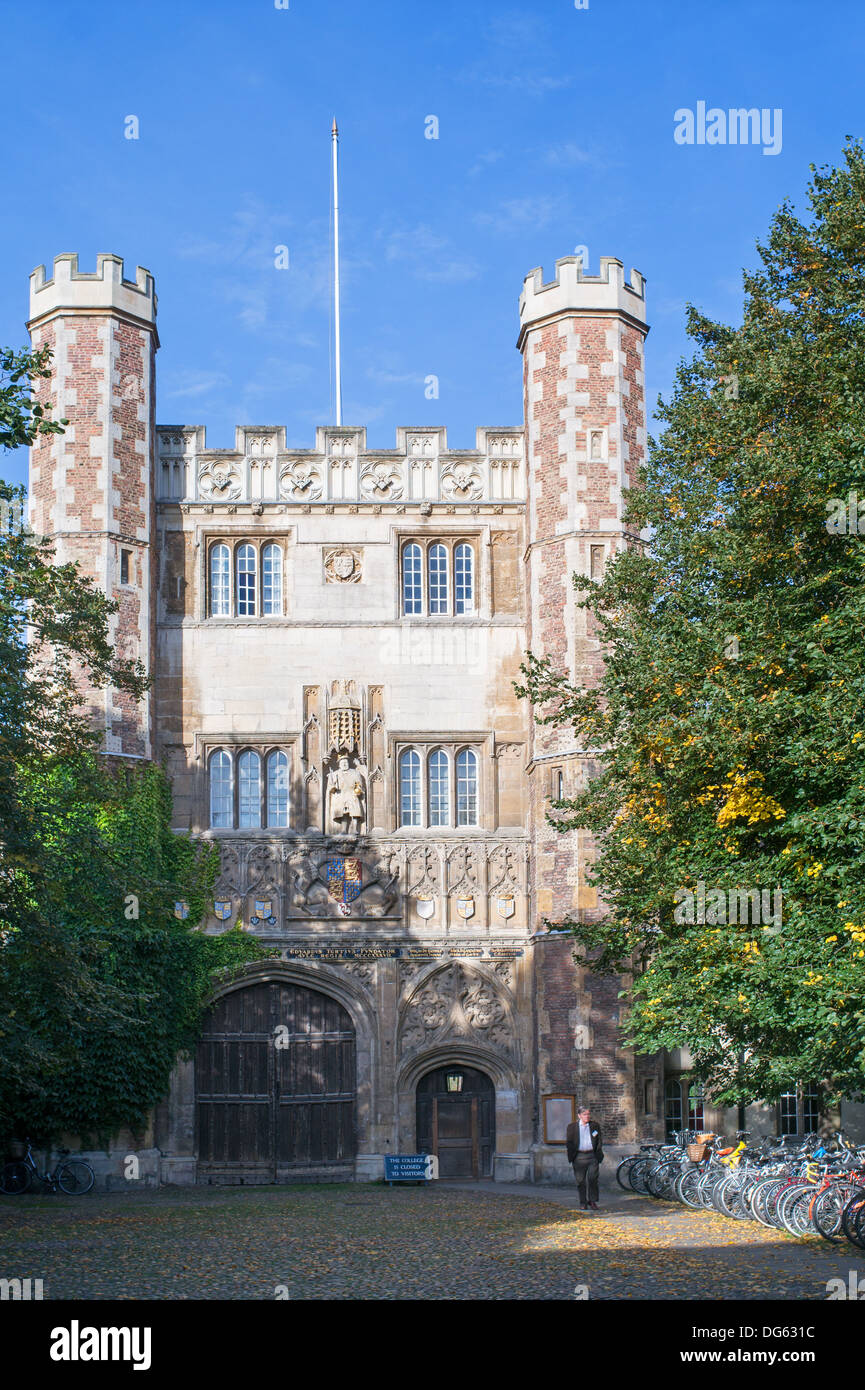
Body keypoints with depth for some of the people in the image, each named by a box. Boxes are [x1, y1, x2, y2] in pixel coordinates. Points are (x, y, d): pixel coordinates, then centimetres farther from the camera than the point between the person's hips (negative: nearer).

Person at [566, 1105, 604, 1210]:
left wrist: (599, 1156, 5)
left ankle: (592, 1201, 7)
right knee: (581, 1181, 2)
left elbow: (599, 1142, 13)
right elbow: (569, 1143, 5)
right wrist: (571, 1157, -3)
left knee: (593, 1179, -5)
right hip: (579, 1157, -1)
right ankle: (583, 1203, 10)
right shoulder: (572, 1127, 6)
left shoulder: (594, 1126, 10)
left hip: (592, 1156, 1)